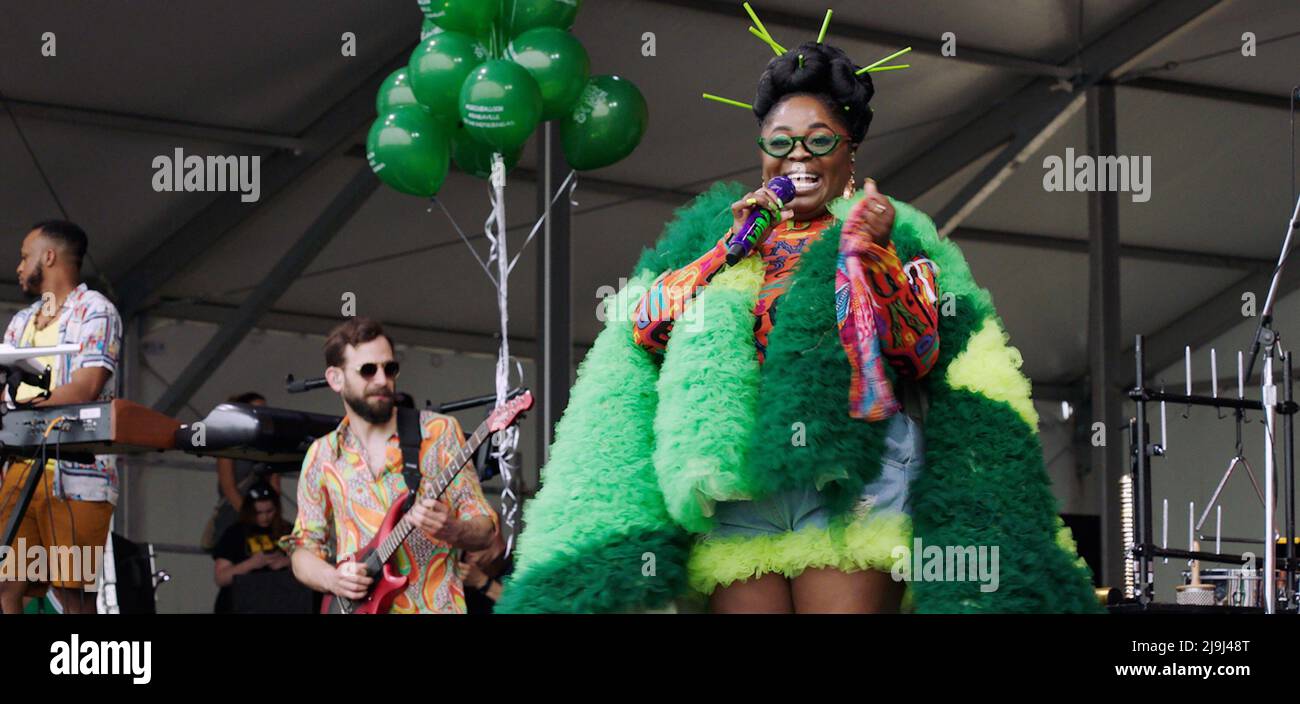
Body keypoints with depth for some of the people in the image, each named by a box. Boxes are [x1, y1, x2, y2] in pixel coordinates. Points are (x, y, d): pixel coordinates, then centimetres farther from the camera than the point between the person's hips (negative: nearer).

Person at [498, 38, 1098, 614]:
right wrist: (729, 249, 5)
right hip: (733, 481, 2)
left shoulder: (894, 235, 17)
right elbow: (642, 328, 10)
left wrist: (867, 252, -5)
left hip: (855, 479, -2)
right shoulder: (711, 230, 24)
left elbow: (919, 353, 3)